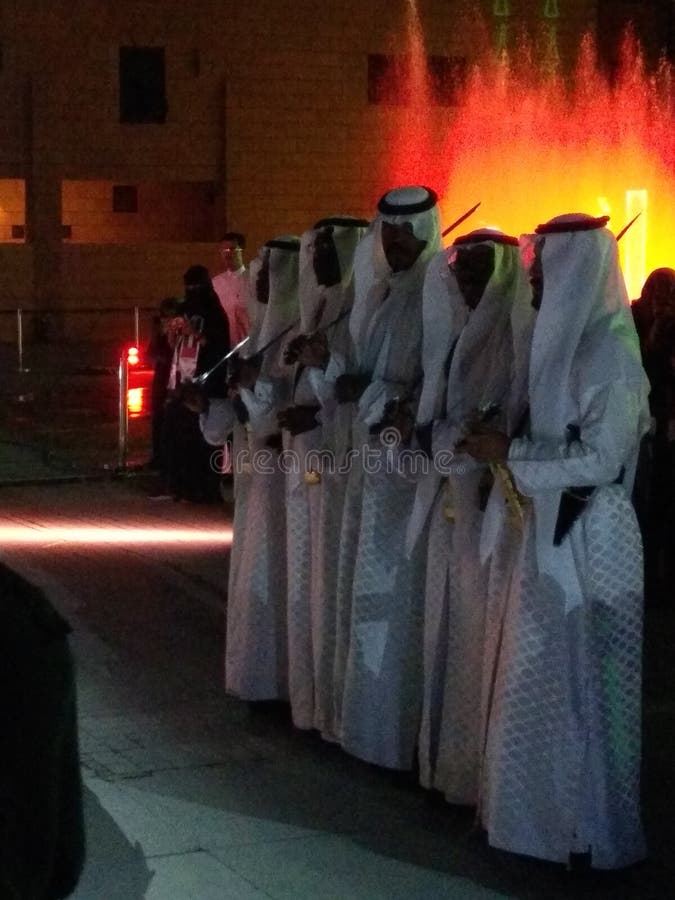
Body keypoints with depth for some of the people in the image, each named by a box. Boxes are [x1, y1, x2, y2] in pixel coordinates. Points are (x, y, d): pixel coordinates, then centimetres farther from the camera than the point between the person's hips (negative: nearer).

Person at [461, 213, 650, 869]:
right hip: (551, 530, 8)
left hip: (590, 539, -8)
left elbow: (600, 458, -21)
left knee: (582, 684, 1)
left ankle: (593, 827, 14)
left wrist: (510, 454, -17)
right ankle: (546, 809, 24)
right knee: (542, 682, 13)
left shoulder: (609, 354, -16)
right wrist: (503, 439, 3)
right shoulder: (563, 343, 9)